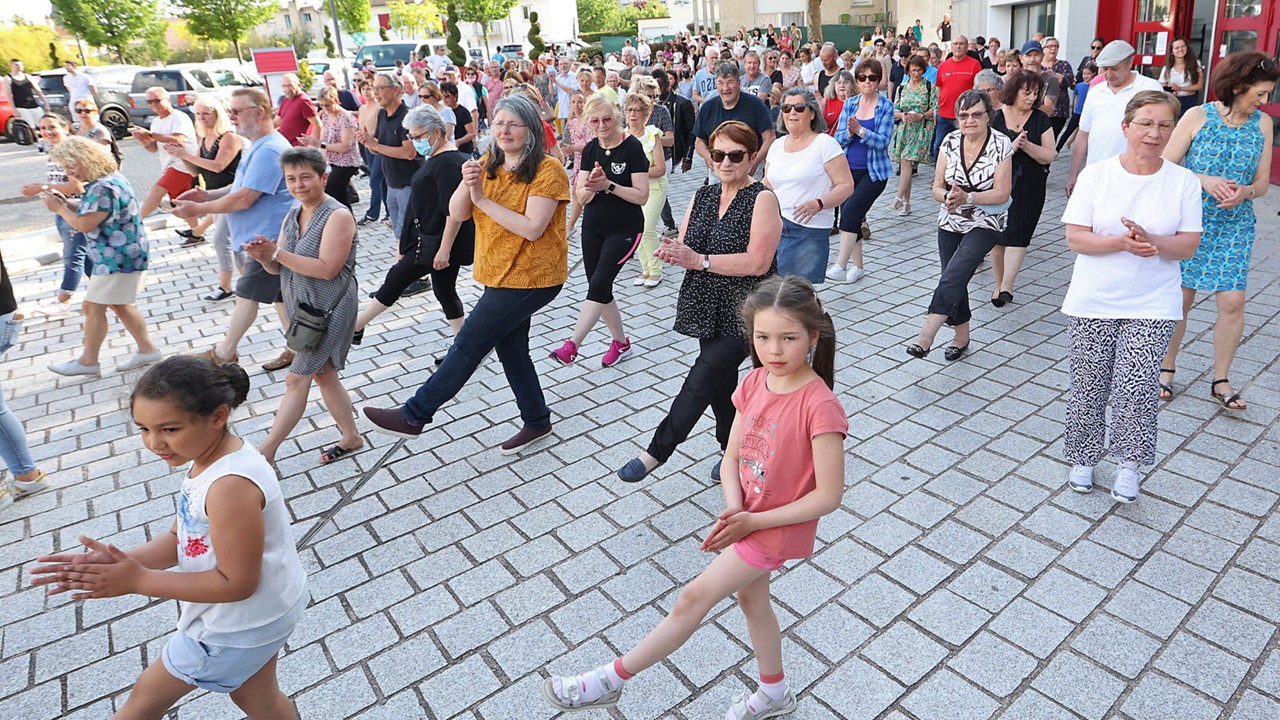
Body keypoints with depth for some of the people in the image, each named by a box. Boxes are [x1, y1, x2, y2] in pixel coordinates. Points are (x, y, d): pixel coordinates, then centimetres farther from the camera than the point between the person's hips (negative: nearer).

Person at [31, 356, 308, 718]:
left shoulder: (231, 485, -35)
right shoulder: (208, 458, -4)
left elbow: (235, 583, -29)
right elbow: (181, 538, 2)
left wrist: (138, 581, -24)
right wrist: (120, 561, -16)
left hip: (237, 624, -9)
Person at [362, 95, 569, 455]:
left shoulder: (547, 170, -15)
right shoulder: (488, 164, 7)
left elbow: (533, 228, -24)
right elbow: (457, 213, 0)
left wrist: (483, 199, -24)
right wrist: (467, 184, -20)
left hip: (530, 277, -8)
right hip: (500, 273, 8)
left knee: (469, 343, -3)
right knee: (510, 350, 15)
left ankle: (414, 415, 8)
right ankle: (537, 421, 32)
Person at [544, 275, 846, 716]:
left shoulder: (820, 407, -27)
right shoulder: (753, 383, -7)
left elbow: (829, 496, -23)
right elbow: (731, 457, 0)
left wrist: (752, 521, -20)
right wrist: (733, 507, -19)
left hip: (776, 527, -7)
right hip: (746, 517, 7)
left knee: (693, 598, -2)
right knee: (751, 598, 23)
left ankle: (612, 679, 15)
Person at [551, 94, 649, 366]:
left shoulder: (632, 147, -11)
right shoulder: (590, 149, 4)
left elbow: (642, 196, -16)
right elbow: (581, 198, 0)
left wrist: (609, 185, -26)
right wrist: (592, 185, -22)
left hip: (625, 229, -6)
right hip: (593, 229, 6)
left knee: (598, 284, -16)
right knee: (600, 290, 9)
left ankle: (572, 344, -14)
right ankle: (621, 342, 26)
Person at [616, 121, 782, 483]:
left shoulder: (762, 199, -11)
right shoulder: (702, 196, 9)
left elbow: (757, 262, -22)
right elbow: (686, 249, 8)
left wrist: (699, 260, -23)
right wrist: (674, 252, -16)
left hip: (743, 313, -7)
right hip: (708, 309, 7)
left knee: (700, 383, -7)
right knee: (721, 383, 15)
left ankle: (656, 452, 5)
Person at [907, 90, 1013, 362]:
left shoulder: (1001, 144, -11)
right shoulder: (950, 141, -1)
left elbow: (1002, 194, -14)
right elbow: (937, 187, 0)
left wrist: (967, 198, -27)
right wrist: (948, 197, -23)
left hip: (986, 223, -4)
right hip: (951, 222, 5)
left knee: (953, 276, -21)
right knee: (955, 280, 9)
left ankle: (926, 336, -22)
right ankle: (962, 337, 26)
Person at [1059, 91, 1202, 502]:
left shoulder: (1183, 182, 1)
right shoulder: (1095, 175, -3)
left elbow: (1188, 246, -2)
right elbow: (1075, 238, -8)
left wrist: (1151, 241, -22)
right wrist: (1121, 242, -25)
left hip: (1152, 306, 0)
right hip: (1093, 303, 0)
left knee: (1136, 388, -9)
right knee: (1089, 388, 8)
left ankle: (1128, 464, 14)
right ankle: (1083, 458, 28)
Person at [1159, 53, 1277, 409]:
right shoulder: (1197, 116, -6)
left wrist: (1246, 192, -15)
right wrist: (1204, 180, -21)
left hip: (1234, 226, 3)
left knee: (1233, 302, -2)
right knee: (1179, 299, 2)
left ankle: (1221, 380, 14)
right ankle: (1166, 369, 21)